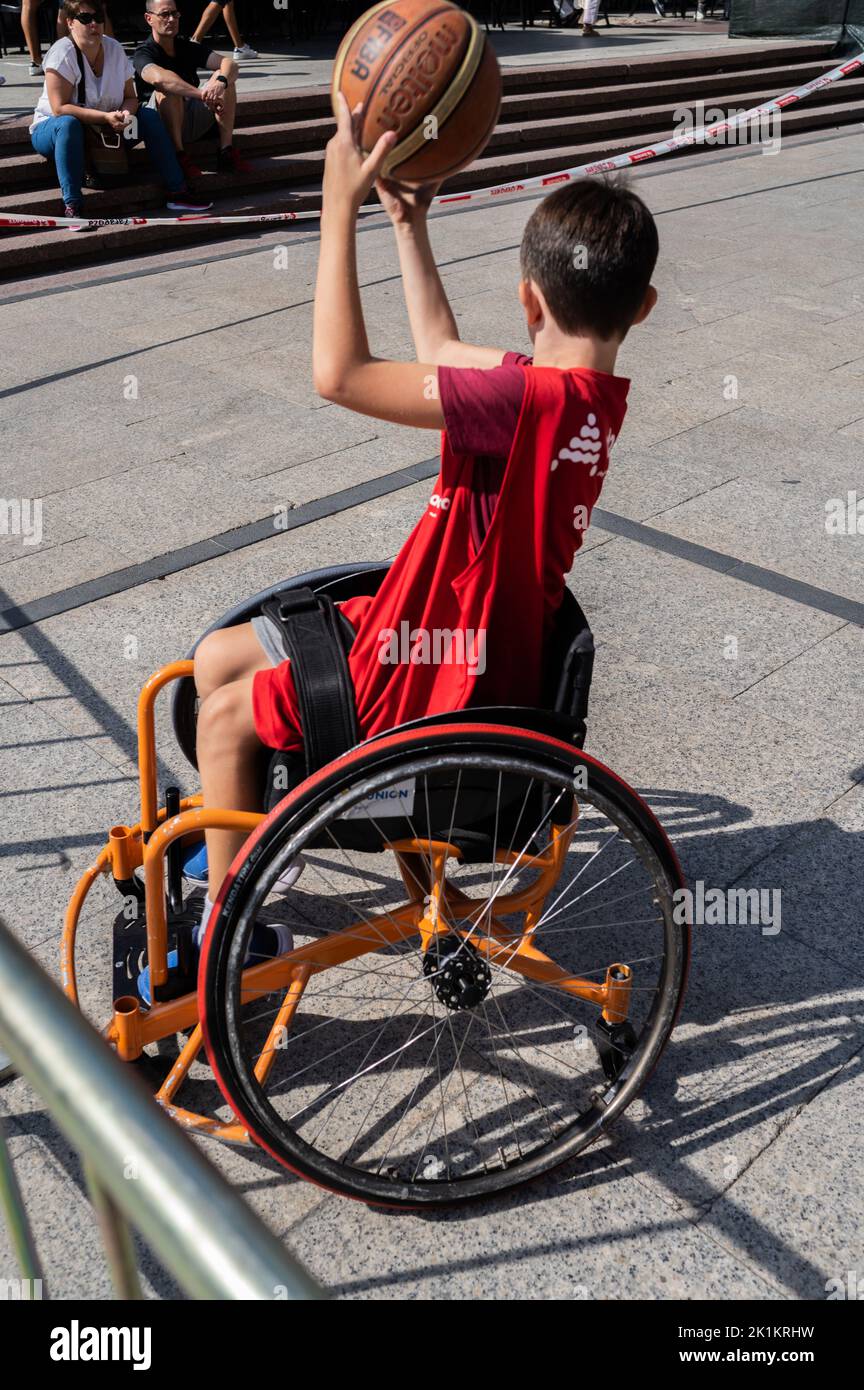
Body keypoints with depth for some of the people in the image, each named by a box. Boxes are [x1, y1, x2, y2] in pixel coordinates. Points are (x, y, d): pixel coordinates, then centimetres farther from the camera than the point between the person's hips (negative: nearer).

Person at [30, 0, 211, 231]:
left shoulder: (114, 49, -2)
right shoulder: (63, 53, -19)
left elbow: (130, 97, 3)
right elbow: (60, 109, -27)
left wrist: (126, 113, -22)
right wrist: (106, 117, -32)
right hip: (51, 129, -5)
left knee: (150, 118, -10)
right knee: (68, 124, -40)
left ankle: (177, 193, -12)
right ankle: (72, 208, -45)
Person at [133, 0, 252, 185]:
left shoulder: (189, 47, 6)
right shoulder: (143, 53, -10)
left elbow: (230, 64, -9)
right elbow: (158, 78, -35)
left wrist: (220, 82, -34)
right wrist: (202, 93, -44)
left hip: (191, 124, 5)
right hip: (159, 126, -5)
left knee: (224, 76, -12)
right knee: (168, 90, -34)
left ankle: (226, 151, -20)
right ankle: (178, 155, -24)